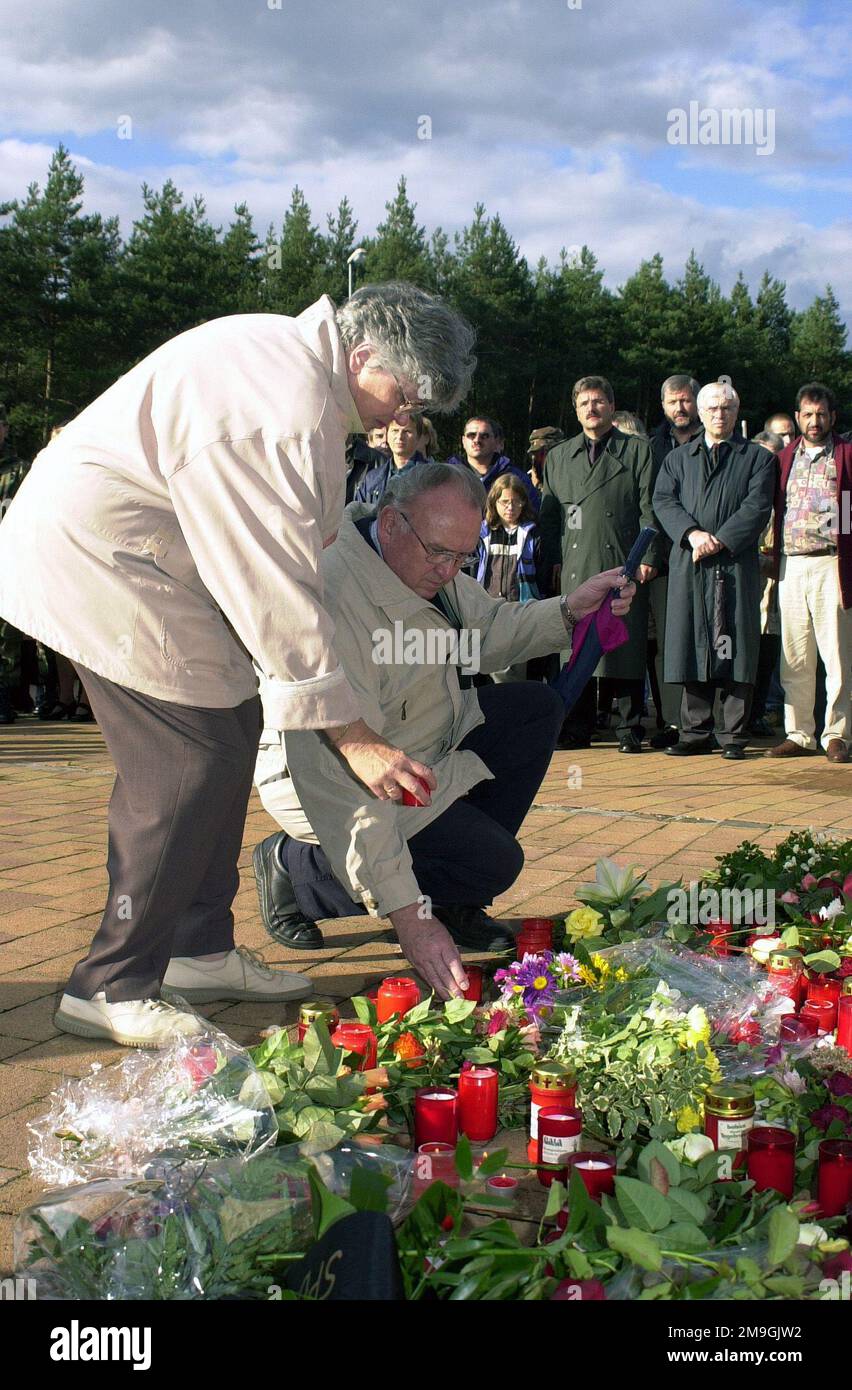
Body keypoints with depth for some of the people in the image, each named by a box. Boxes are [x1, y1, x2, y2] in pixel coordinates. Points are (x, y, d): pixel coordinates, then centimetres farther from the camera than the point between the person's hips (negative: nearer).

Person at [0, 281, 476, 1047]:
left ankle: (199, 950, 18)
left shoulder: (293, 352, 7)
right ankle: (112, 991, -4)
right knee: (192, 761, -12)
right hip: (93, 557, -11)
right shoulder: (288, 410, -26)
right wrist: (349, 733, -23)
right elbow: (278, 584, -26)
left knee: (232, 729, 9)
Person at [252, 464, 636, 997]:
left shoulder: (428, 560, -7)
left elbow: (484, 634, 14)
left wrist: (569, 610, -5)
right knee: (491, 862, -19)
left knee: (537, 707, 6)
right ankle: (297, 869, -3)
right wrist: (405, 912, -40)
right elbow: (341, 777, -38)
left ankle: (453, 903, 7)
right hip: (323, 776, -9)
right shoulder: (335, 598, -36)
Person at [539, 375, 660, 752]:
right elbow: (549, 515, 17)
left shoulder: (637, 451, 10)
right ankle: (577, 730, 10)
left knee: (626, 647, -3)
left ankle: (629, 730, 4)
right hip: (574, 569, 3)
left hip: (624, 566, -3)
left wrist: (647, 557, -7)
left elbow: (648, 509, 3)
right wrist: (553, 560, 6)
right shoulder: (558, 457, 19)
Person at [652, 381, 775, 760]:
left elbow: (757, 507, -2)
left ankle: (734, 735, 1)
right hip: (688, 566, 2)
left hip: (736, 563, -2)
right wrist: (693, 534, -12)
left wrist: (719, 540, -12)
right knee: (692, 647, 2)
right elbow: (663, 501, 5)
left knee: (736, 648, -3)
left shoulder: (758, 457, 11)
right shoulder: (678, 458, 18)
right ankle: (696, 733, 8)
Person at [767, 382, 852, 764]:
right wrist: (774, 559, 4)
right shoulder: (785, 457, 15)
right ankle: (799, 734, 13)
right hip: (790, 566, 3)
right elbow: (775, 507, 15)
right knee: (794, 659, 6)